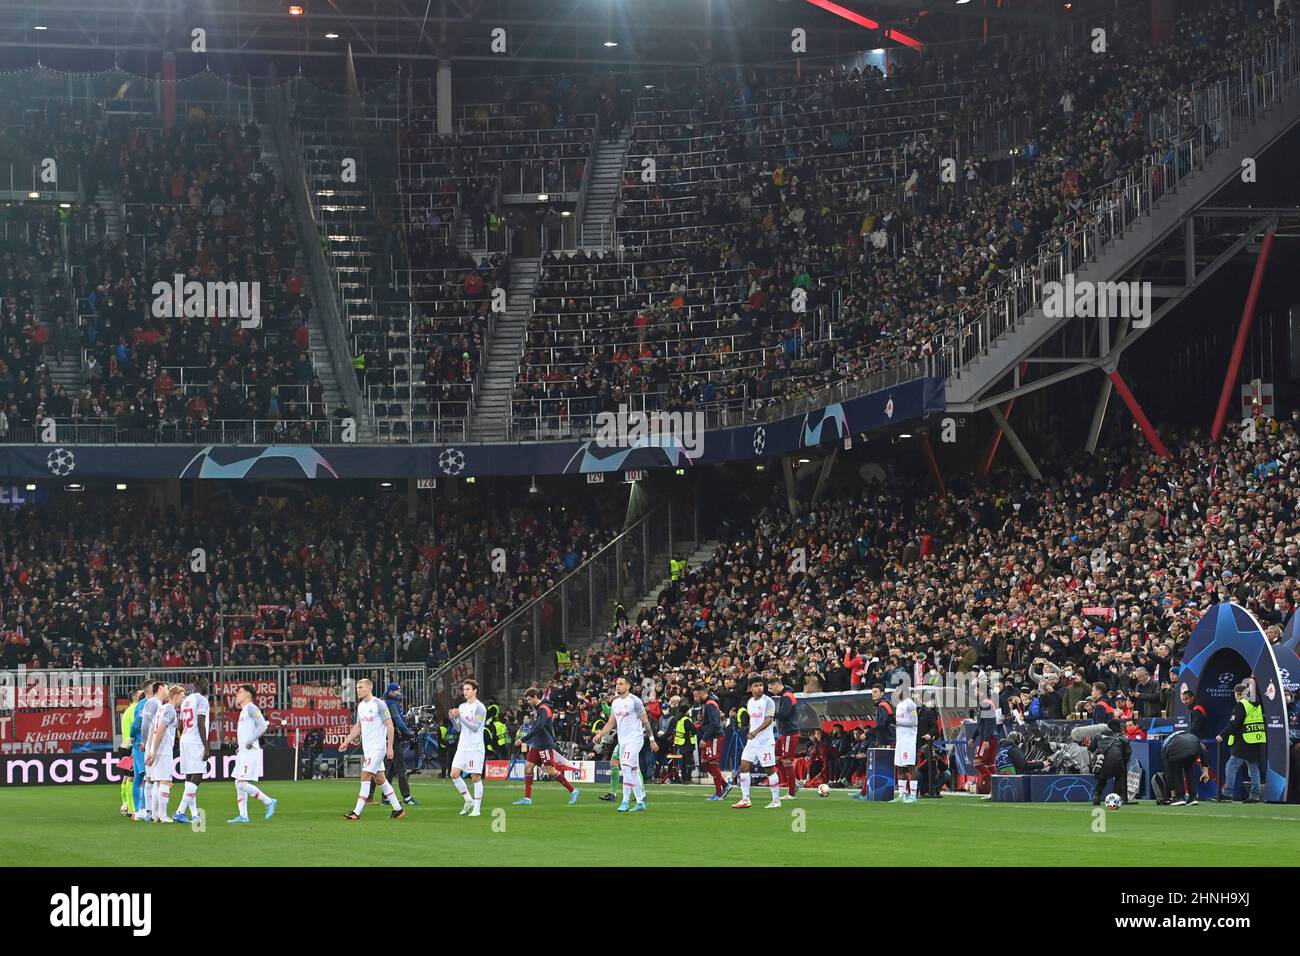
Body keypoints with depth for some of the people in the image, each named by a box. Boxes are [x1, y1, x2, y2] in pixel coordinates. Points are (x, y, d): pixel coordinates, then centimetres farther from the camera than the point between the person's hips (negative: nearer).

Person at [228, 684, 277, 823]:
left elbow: (262, 726, -21)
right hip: (242, 752, 10)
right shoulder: (244, 710, 21)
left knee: (242, 784, -16)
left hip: (250, 751, -10)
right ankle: (243, 816, 8)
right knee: (239, 784, 8)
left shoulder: (251, 708, -9)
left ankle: (269, 801, -6)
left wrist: (250, 742, -21)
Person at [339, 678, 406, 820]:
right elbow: (358, 726, 23)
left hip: (377, 747, -9)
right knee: (379, 778, 11)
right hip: (367, 748, 9)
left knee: (365, 776, -12)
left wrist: (390, 747, -15)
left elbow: (389, 726, -12)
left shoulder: (379, 704, -12)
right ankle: (398, 809, 18)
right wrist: (347, 741, 15)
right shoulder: (361, 705, 12)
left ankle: (357, 812, -12)